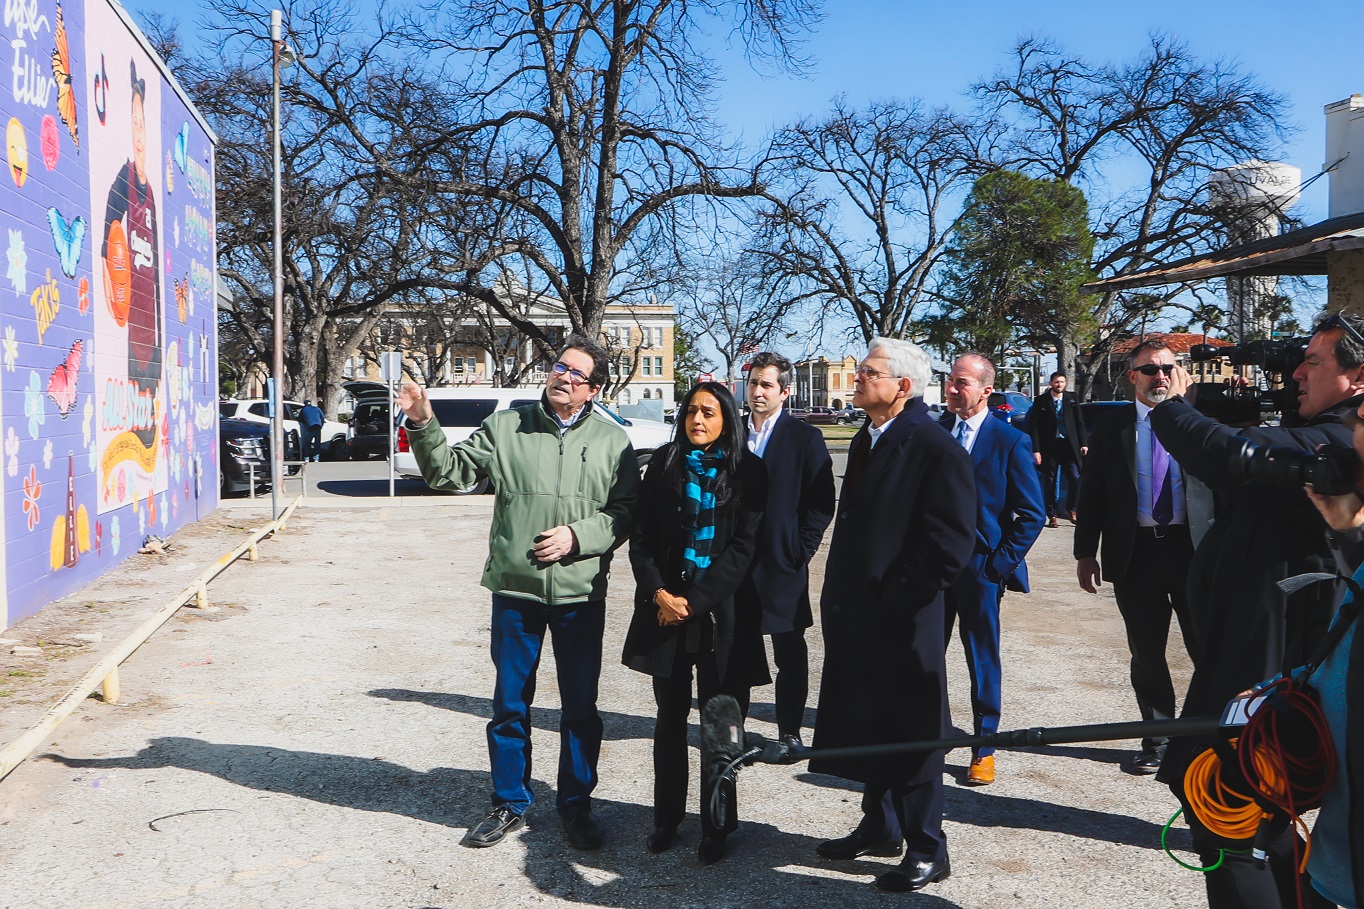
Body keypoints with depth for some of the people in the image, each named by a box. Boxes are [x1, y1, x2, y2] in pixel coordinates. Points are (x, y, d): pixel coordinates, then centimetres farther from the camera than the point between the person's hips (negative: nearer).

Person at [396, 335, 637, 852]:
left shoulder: (612, 441, 3)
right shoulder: (506, 427, 4)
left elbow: (625, 513, 1)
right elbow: (451, 473, 1)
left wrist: (577, 535, -13)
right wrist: (423, 425, -13)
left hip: (581, 594, 0)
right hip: (515, 590, 1)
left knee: (580, 708, 9)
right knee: (510, 706, 11)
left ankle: (576, 805, 25)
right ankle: (509, 804, 27)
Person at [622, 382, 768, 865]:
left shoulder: (746, 470, -1)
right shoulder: (664, 463, 5)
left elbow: (744, 545, -6)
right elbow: (641, 535, 4)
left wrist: (694, 601, -11)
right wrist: (659, 594, -10)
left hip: (721, 610, -2)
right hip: (665, 604, 2)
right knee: (670, 716, 8)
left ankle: (715, 826, 15)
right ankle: (666, 817, 22)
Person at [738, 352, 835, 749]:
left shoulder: (805, 438, -2)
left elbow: (822, 504, -3)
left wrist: (800, 550, -8)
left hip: (782, 564, -3)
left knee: (790, 654, 6)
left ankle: (790, 730, 18)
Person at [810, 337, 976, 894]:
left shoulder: (936, 449, -16)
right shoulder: (866, 441, 13)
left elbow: (952, 543, -21)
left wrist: (896, 600, -18)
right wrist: (840, 592, 13)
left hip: (898, 620, -9)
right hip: (854, 615, 9)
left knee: (911, 734, 4)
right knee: (867, 726, 19)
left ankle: (927, 850, 18)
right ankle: (879, 827, 36)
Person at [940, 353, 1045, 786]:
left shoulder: (1010, 441, -6)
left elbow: (1032, 514, -4)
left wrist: (1001, 561, -9)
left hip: (980, 568, -3)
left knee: (983, 661, 8)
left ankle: (984, 749, 21)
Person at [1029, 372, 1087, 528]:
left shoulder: (1072, 399, 7)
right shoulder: (1041, 401, 0)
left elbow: (1079, 422, 10)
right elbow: (1033, 426, -3)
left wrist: (1083, 443, 2)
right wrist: (1036, 450, -9)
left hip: (1069, 445, 2)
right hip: (1049, 446, -1)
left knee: (1075, 478, -6)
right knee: (1050, 482, 3)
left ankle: (1070, 509, 17)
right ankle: (1052, 516, 12)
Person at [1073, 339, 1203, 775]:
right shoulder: (1111, 427, 4)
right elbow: (1091, 493, 4)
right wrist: (1085, 552, 1)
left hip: (1191, 547, -1)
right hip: (1135, 551, 1)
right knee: (1146, 652, 10)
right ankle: (1158, 735, 25)